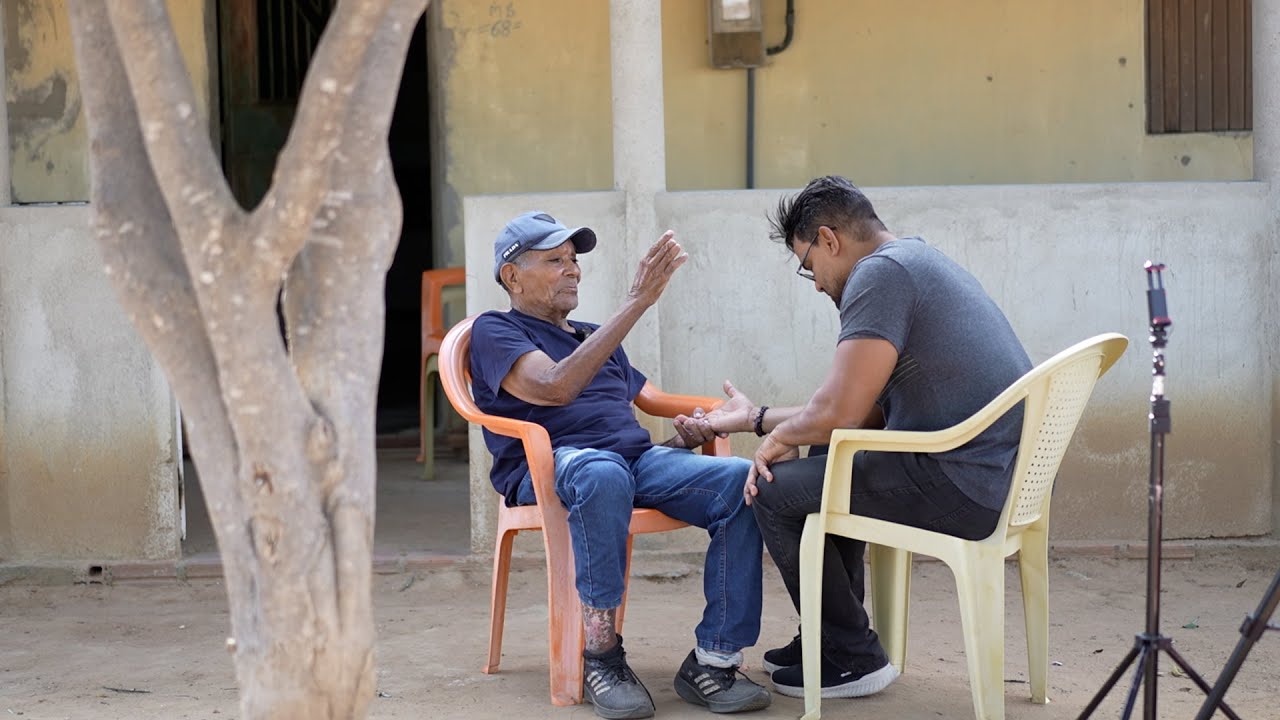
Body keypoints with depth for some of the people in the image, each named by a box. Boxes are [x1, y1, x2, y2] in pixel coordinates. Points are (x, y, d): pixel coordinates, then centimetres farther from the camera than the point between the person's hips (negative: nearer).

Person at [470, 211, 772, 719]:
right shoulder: (494, 331, 9)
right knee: (603, 474, -43)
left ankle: (714, 660, -24)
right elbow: (556, 386, -12)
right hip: (549, 465, -6)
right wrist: (638, 302, -15)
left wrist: (681, 437, 6)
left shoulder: (595, 338, 33)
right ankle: (600, 658, -31)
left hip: (640, 458, 6)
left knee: (744, 481, -23)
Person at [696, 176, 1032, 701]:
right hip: (1002, 476, 11)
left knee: (775, 489, -1)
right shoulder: (917, 261, 20)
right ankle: (828, 637, 33)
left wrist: (781, 437, 2)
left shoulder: (880, 273, -13)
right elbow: (866, 410, 24)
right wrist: (758, 418, 27)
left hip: (962, 488, -11)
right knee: (823, 459, 28)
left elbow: (839, 412, -19)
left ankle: (852, 658, 11)